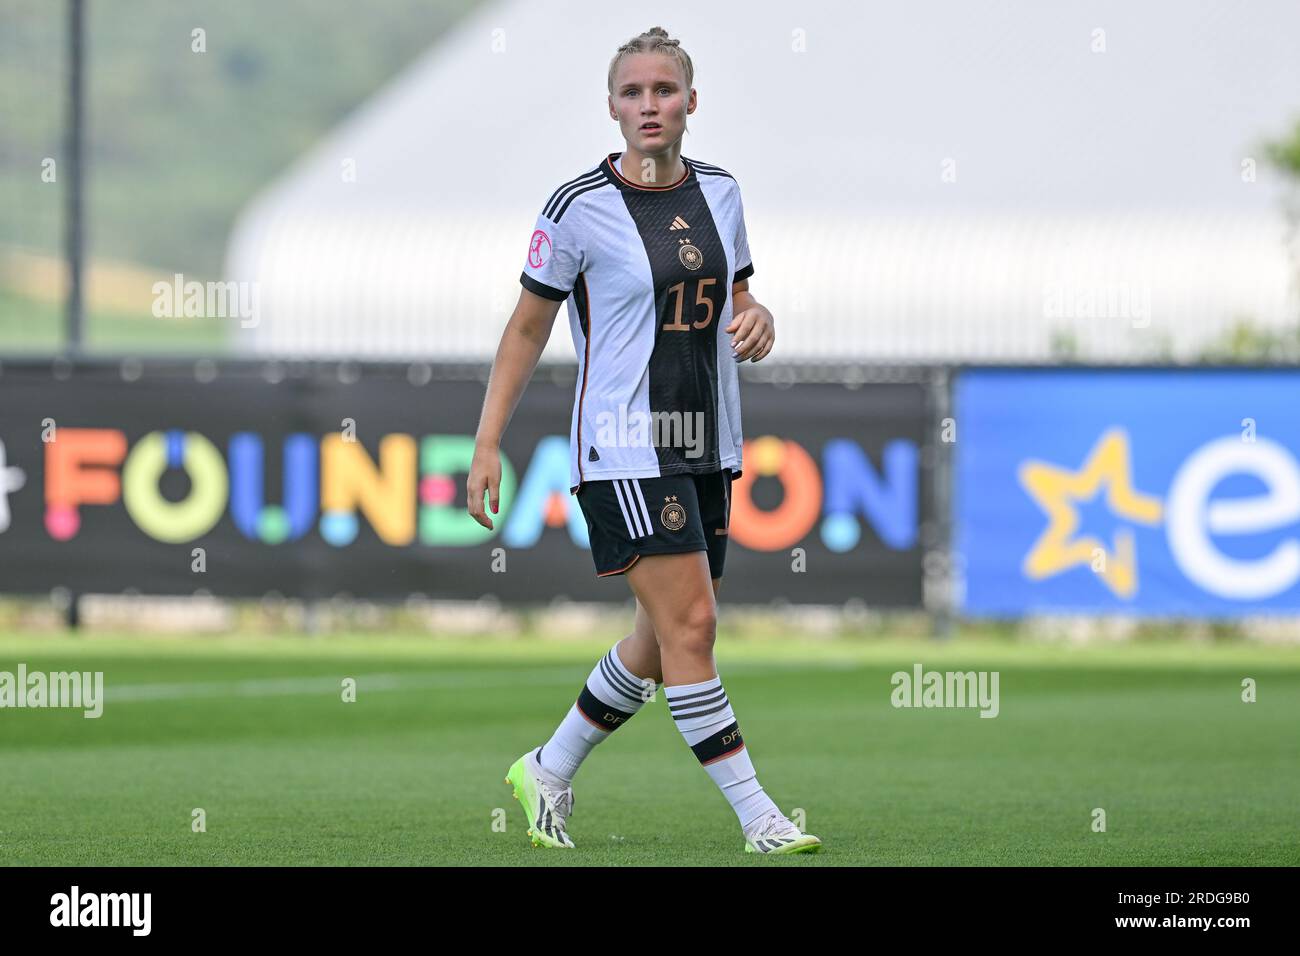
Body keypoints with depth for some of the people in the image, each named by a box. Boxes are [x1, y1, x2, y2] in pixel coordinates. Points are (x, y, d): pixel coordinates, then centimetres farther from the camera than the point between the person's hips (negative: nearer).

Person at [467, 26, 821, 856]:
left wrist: (758, 321, -5)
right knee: (689, 623, -14)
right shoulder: (579, 208, -8)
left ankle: (549, 772, 28)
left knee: (667, 640, 10)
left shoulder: (719, 192, 7)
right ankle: (758, 818, -12)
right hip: (624, 447, -7)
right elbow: (527, 329, -1)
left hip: (706, 448, 7)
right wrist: (488, 444, -5)